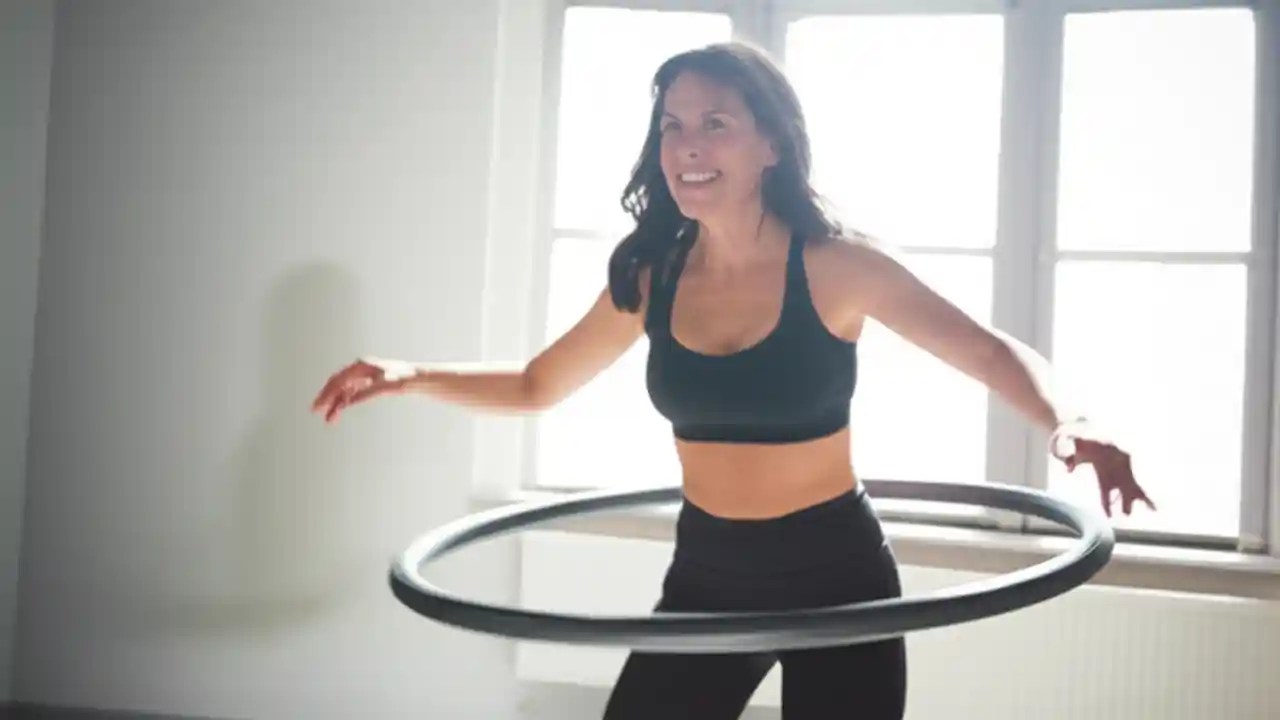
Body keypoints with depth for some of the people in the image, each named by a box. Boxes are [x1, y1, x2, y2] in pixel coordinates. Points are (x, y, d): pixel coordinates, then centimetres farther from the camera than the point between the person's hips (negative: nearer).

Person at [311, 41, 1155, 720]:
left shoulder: (835, 264, -14)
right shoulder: (650, 275, -2)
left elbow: (996, 354, -12)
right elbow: (537, 386, 10)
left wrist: (1068, 425, -32)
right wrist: (411, 376, -3)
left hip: (837, 579, -4)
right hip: (704, 578, 4)